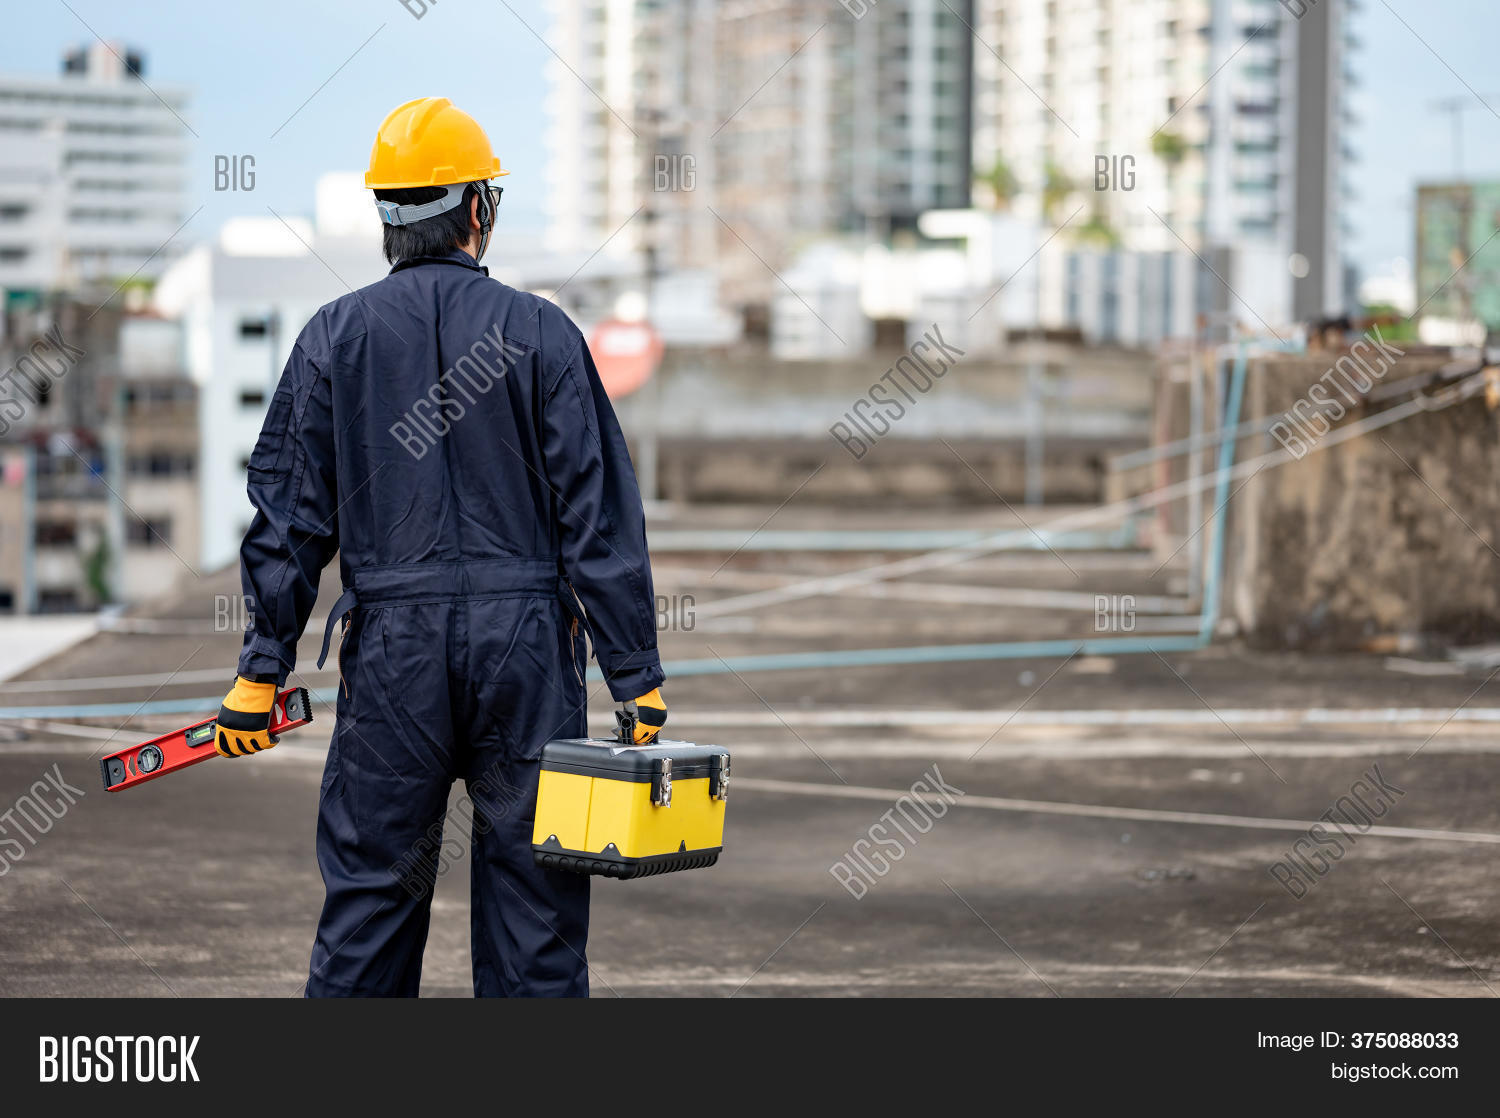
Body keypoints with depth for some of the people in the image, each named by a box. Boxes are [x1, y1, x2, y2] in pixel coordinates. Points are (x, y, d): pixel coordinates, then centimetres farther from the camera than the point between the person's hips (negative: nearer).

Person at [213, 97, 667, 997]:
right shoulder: (542, 334, -1)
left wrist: (264, 667, 6)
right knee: (532, 898, 5)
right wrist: (638, 677, -1)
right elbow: (600, 516, -3)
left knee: (369, 897, 8)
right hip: (526, 650, -1)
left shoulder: (334, 338, 3)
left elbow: (289, 516, 2)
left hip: (392, 651, 1)